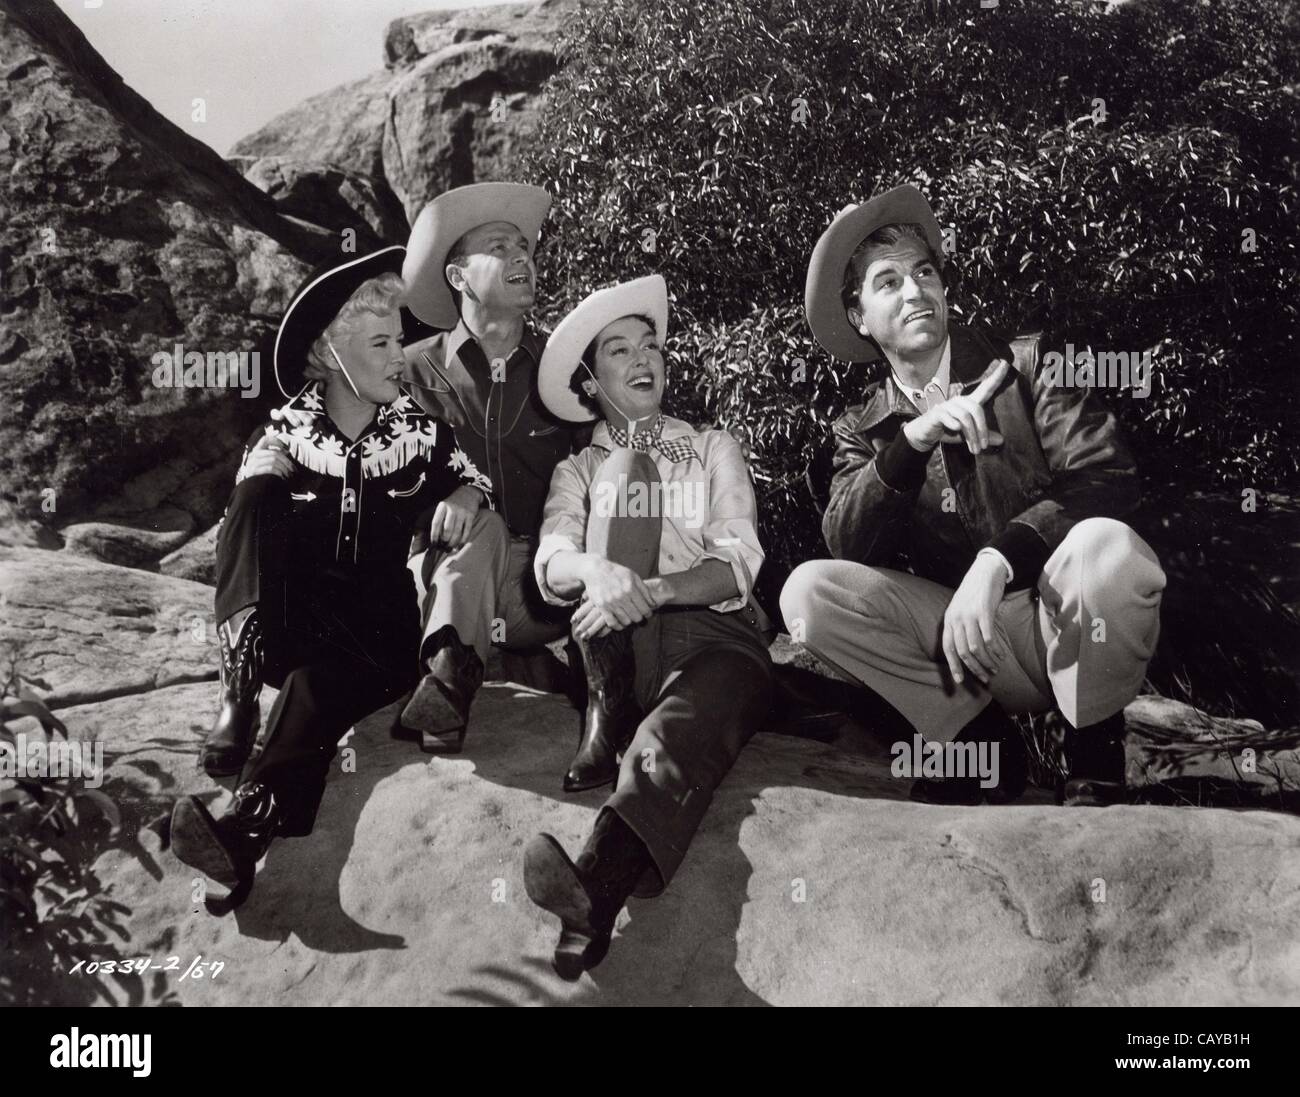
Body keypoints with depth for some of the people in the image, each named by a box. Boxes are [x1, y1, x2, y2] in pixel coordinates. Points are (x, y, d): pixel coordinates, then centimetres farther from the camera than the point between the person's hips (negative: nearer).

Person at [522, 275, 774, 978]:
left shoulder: (713, 447, 18)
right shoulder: (580, 469, 21)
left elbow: (737, 566, 2)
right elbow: (550, 565, -1)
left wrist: (649, 592, -19)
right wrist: (592, 570, -28)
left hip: (713, 637, -1)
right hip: (617, 652, 2)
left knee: (675, 737, -36)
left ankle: (597, 887, -64)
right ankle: (605, 731, -26)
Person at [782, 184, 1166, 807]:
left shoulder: (1028, 362, 2)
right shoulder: (862, 429, 8)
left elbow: (1108, 475, -12)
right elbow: (846, 545, -9)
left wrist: (995, 562, -27)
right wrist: (912, 439, -25)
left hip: (1059, 621, -1)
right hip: (958, 638, 2)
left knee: (1106, 546, -35)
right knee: (809, 591, -20)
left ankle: (1094, 756, -8)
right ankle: (982, 743, -5)